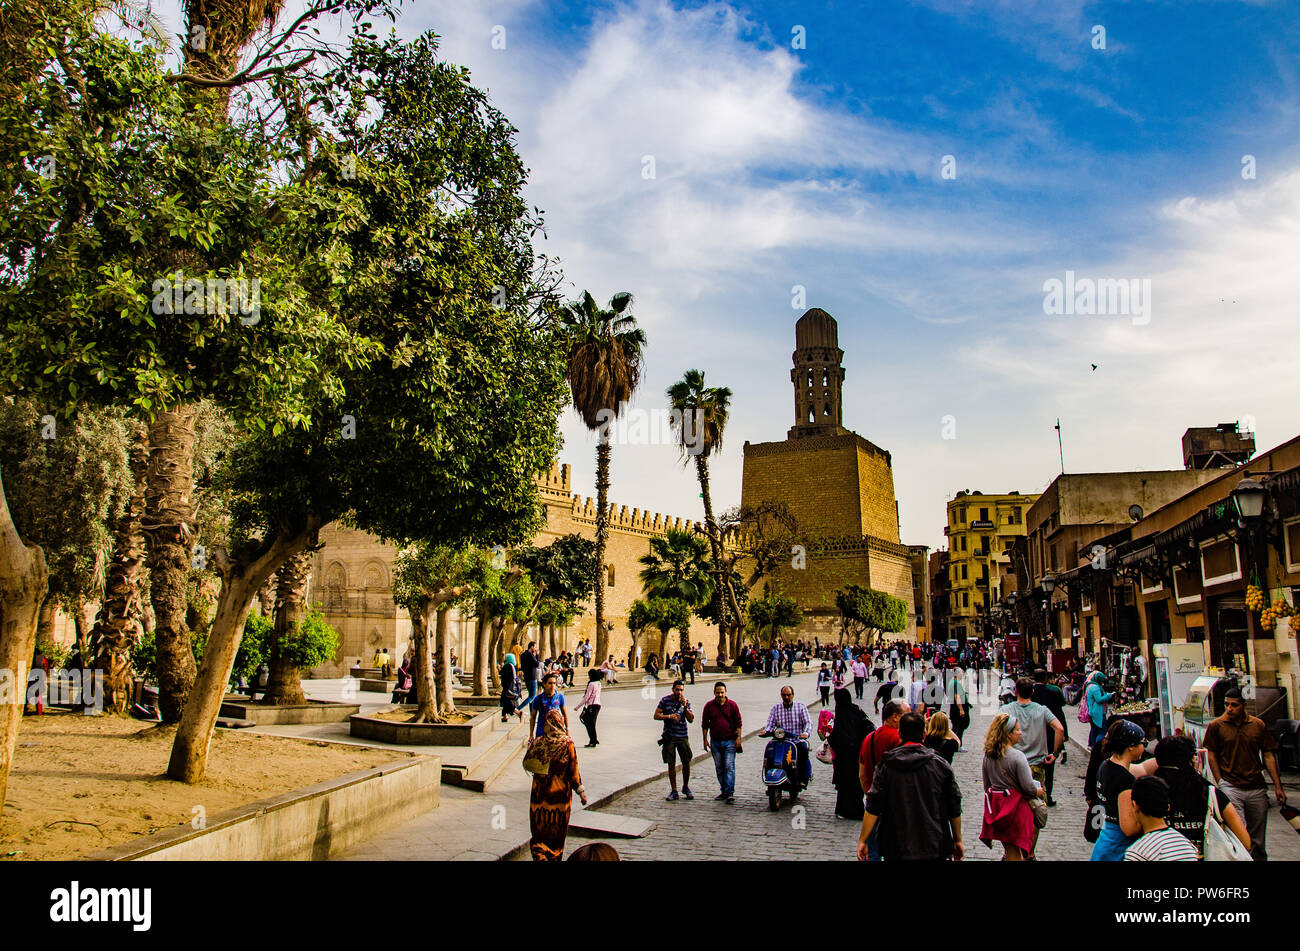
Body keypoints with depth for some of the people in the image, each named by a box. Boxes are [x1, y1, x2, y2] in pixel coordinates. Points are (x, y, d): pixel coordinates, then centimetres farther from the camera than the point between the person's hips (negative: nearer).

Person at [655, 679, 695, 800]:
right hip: (669, 737, -1)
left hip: (683, 736, 1)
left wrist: (685, 707, -16)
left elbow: (691, 720, -4)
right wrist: (669, 716, -16)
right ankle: (674, 791, 10)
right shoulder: (665, 700, -3)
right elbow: (656, 715, -3)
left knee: (686, 763, 3)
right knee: (671, 764, 2)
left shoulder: (686, 702, 1)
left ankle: (686, 787, 24)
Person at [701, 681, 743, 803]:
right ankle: (724, 791, 22)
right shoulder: (709, 706, 3)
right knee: (719, 768, 11)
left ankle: (730, 793, -9)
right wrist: (705, 739, 3)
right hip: (715, 742, 3)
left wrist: (738, 738, -5)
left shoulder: (732, 705, -1)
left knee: (729, 767, -9)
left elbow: (738, 723, 2)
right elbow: (705, 724, 8)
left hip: (729, 741, -3)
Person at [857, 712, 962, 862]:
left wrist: (862, 840, 1)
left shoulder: (886, 766, -6)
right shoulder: (941, 765, -4)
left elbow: (873, 809, -8)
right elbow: (954, 810, 3)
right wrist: (957, 841, 15)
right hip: (934, 849, 1)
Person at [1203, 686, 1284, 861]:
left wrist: (1278, 787, 5)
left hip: (1257, 788, 3)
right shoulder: (1216, 725, -1)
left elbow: (1268, 756, 8)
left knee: (1257, 840, 12)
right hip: (1230, 787, -3)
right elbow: (1211, 755, 3)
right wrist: (1220, 782, -4)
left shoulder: (1258, 725, 5)